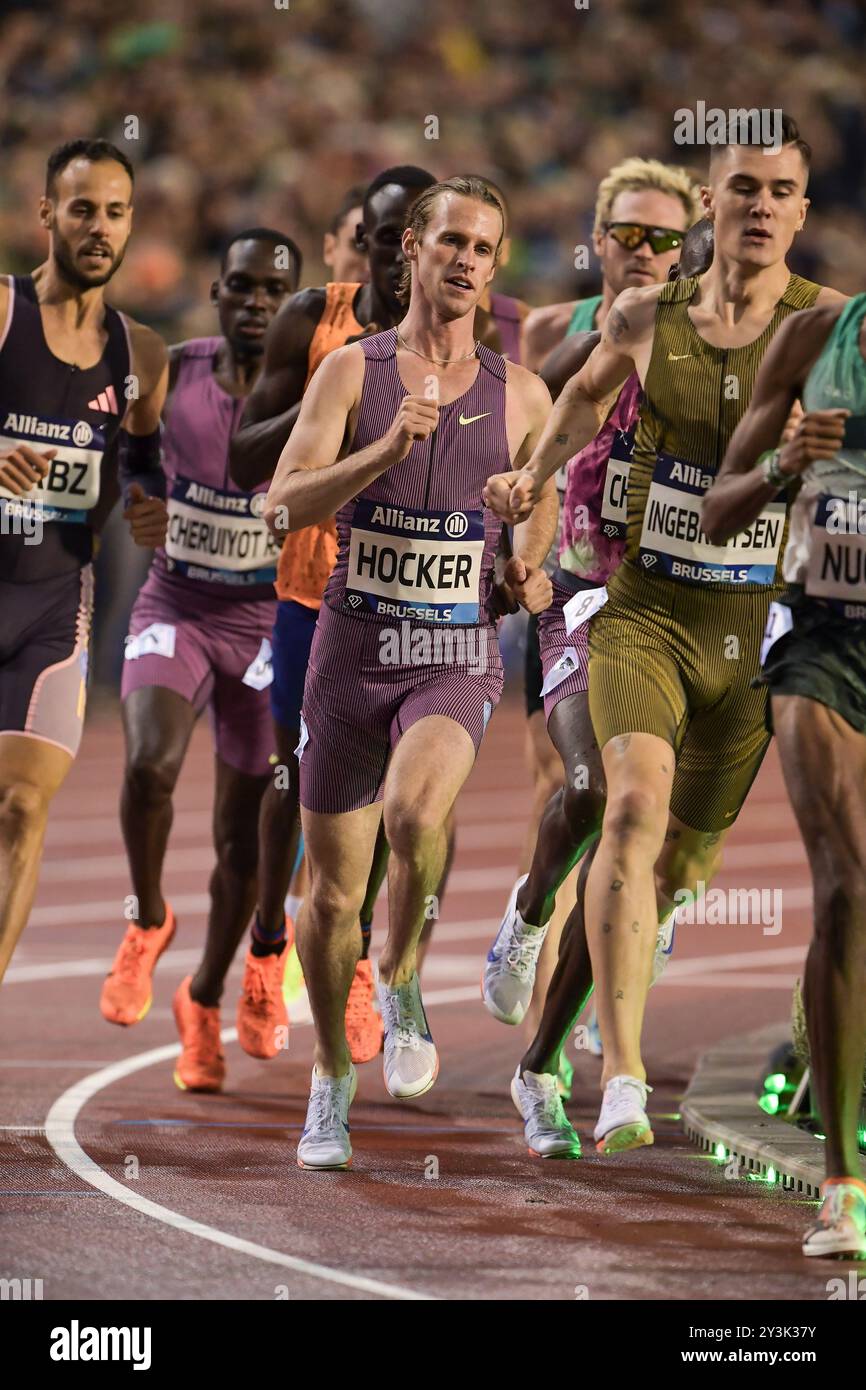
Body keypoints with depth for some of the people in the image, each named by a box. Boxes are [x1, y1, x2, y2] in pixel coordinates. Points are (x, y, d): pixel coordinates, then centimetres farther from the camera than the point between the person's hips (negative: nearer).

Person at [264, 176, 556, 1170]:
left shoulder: (521, 395, 5)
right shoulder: (353, 371, -1)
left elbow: (540, 502, 22)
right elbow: (284, 508, -12)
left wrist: (528, 574, 0)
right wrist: (386, 450, -25)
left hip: (458, 658, 0)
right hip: (352, 649, 0)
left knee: (414, 811, -32)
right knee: (332, 892, 5)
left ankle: (402, 986, -5)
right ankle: (332, 1079, 28)